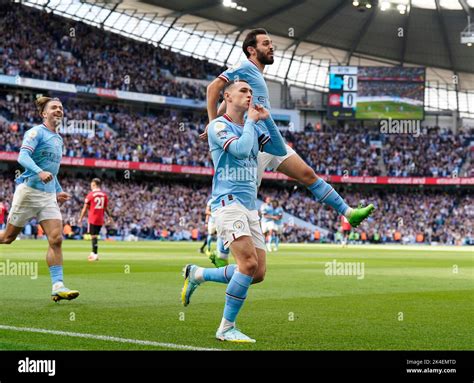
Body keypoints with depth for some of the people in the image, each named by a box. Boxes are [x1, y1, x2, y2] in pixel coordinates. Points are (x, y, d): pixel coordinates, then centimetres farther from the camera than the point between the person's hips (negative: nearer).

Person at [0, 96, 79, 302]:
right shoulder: (36, 132, -6)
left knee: (56, 239, -9)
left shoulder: (58, 139, 18)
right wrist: (40, 172, -38)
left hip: (48, 196, 6)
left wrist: (59, 191, 21)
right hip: (29, 191, -6)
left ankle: (58, 286, -12)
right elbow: (23, 156, -21)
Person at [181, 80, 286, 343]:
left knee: (258, 273, 2)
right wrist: (251, 121, -6)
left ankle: (197, 275, 19)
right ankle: (226, 328, -11)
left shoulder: (252, 128, 19)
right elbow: (240, 149, -20)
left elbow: (280, 150, 16)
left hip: (250, 208, 8)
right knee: (249, 263, -22)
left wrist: (267, 119, 8)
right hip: (229, 203, -8)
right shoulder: (219, 125, -4)